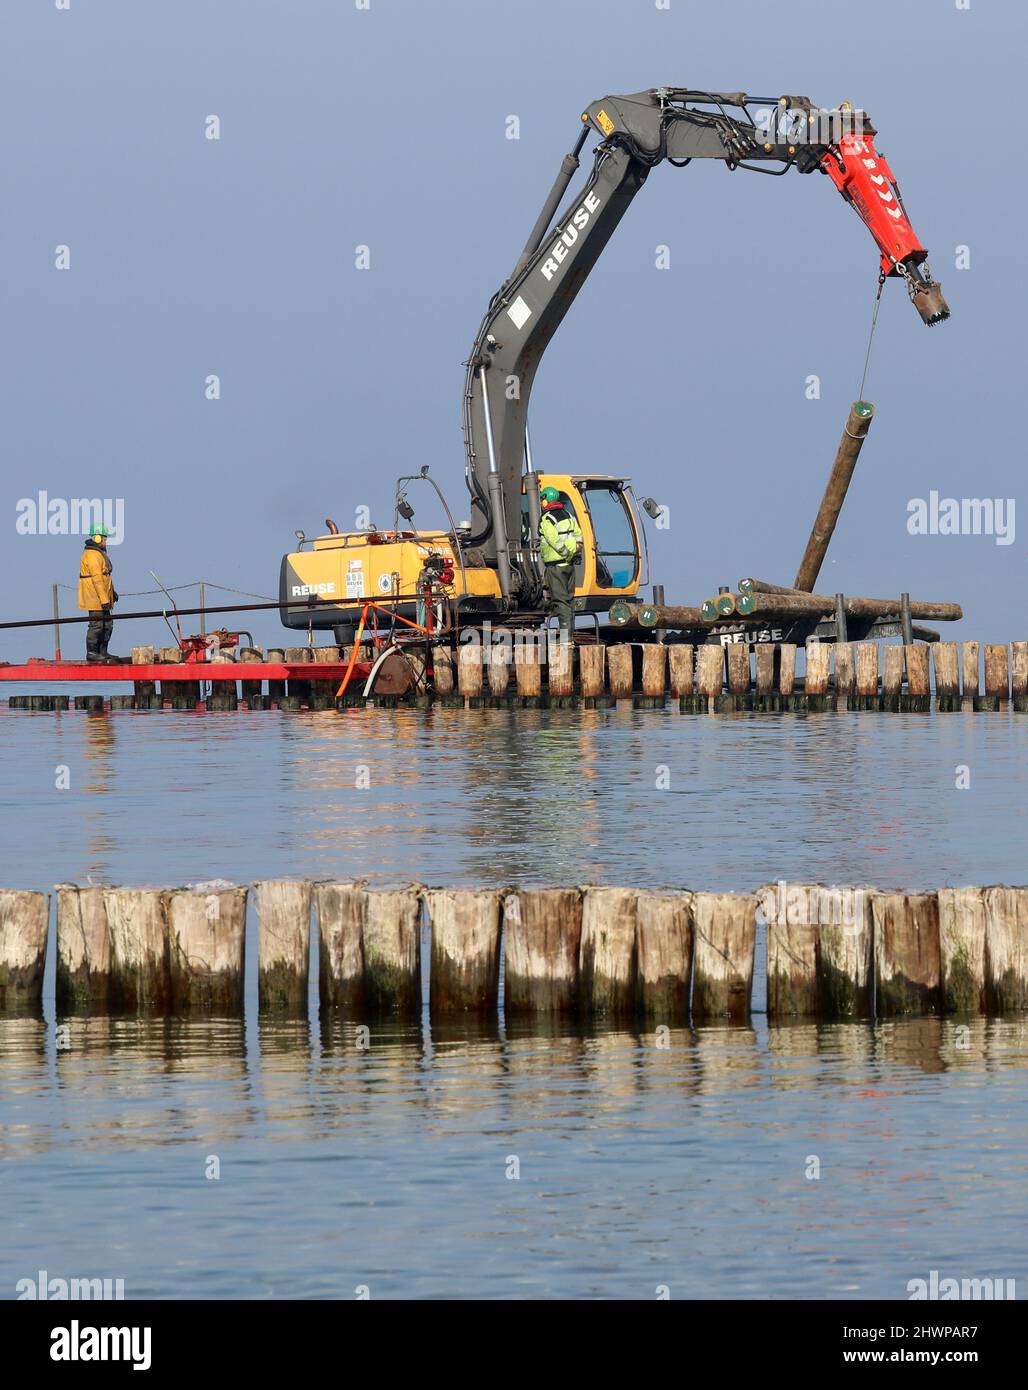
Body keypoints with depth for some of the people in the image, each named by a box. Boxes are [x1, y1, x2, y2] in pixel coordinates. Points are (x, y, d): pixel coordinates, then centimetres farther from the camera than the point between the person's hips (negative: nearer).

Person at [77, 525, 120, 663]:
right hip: (95, 598, -11)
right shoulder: (92, 555, -17)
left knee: (107, 625, 14)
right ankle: (91, 653, -1)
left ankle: (103, 652, 20)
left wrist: (112, 592, 26)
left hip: (102, 598, 11)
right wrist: (104, 599, -23)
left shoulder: (99, 553, 17)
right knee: (96, 625, -7)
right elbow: (97, 578, -22)